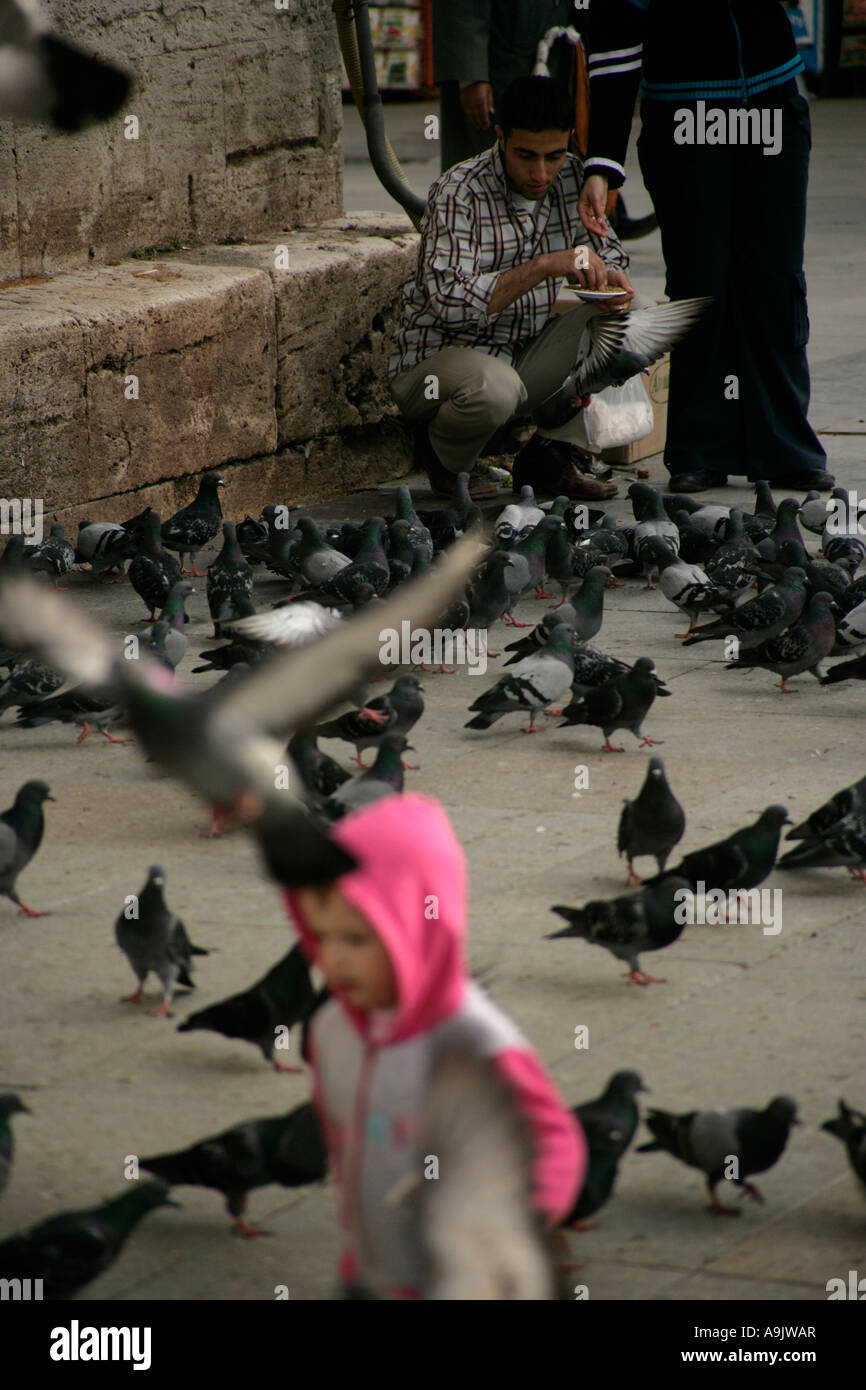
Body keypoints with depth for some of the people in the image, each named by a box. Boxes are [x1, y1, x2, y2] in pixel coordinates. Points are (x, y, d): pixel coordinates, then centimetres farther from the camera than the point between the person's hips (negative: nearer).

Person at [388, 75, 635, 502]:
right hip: (435, 360, -6)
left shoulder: (570, 177, -2)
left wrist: (610, 277, -17)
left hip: (526, 356, 6)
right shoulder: (458, 193, -21)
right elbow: (450, 302, -31)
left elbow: (605, 248, 9)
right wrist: (546, 266, -38)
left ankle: (551, 456, -5)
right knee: (494, 389, -39)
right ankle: (439, 452, -3)